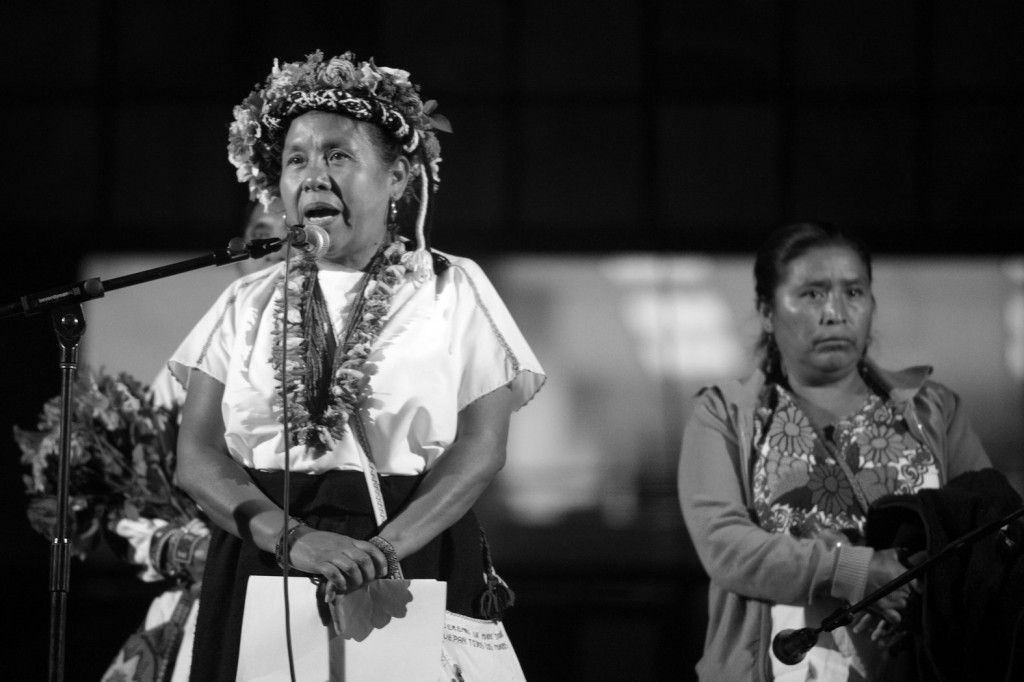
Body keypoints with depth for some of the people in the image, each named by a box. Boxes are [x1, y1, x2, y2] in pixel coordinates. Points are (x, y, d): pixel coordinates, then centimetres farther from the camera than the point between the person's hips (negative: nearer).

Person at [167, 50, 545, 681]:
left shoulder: (452, 290, 6)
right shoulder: (247, 305, 11)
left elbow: (482, 447, -4)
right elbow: (198, 456, 2)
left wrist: (382, 549, -19)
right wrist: (293, 539, -16)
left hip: (414, 567, -2)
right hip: (260, 572, 2)